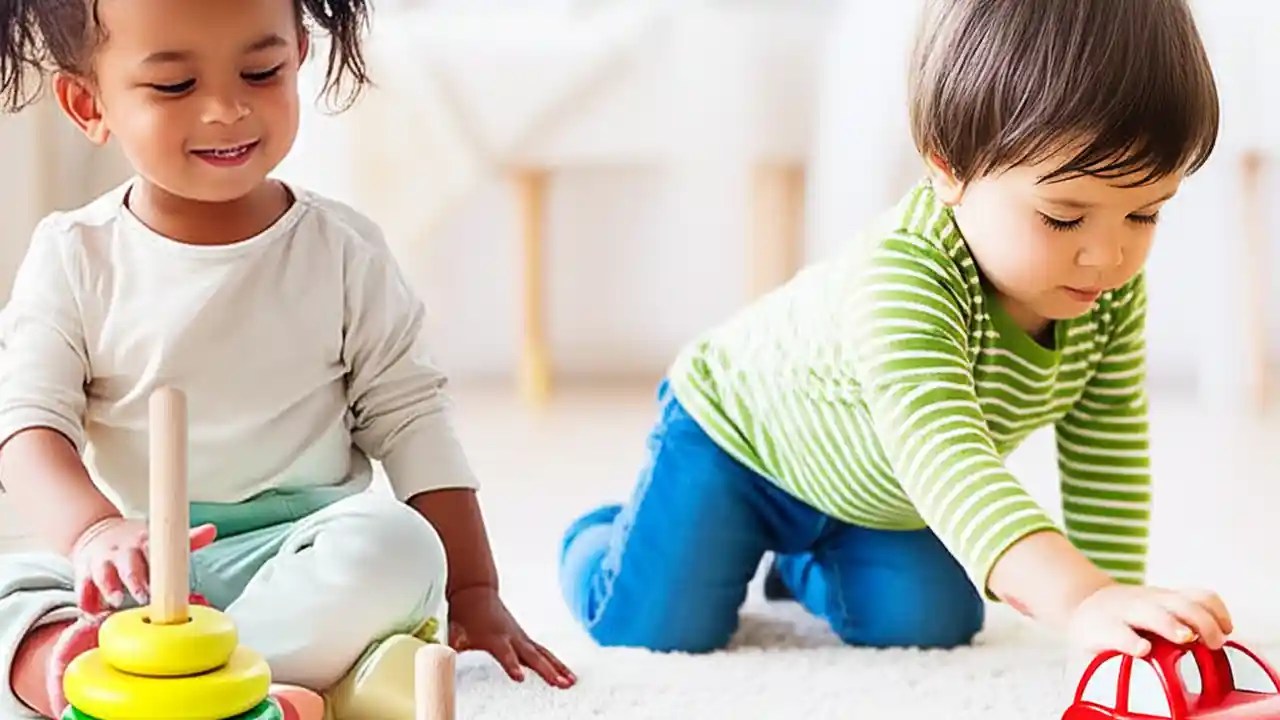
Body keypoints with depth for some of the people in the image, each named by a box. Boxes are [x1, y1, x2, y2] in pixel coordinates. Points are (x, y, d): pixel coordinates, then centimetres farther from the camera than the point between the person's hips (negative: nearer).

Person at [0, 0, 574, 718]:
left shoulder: (343, 249, 4)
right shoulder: (72, 256, 3)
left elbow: (409, 417, 7)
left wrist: (473, 591, 2)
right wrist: (94, 530, -29)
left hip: (303, 554, 0)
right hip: (132, 573, 0)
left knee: (395, 549, -32)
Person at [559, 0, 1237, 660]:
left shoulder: (1112, 292, -23)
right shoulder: (902, 274, -46)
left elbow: (1108, 453, -11)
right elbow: (939, 450, -59)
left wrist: (1119, 601, -17)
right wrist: (1077, 599, -72)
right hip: (733, 432, -6)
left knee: (931, 623, -5)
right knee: (653, 625, -12)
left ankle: (801, 564, 27)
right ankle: (597, 539, 25)